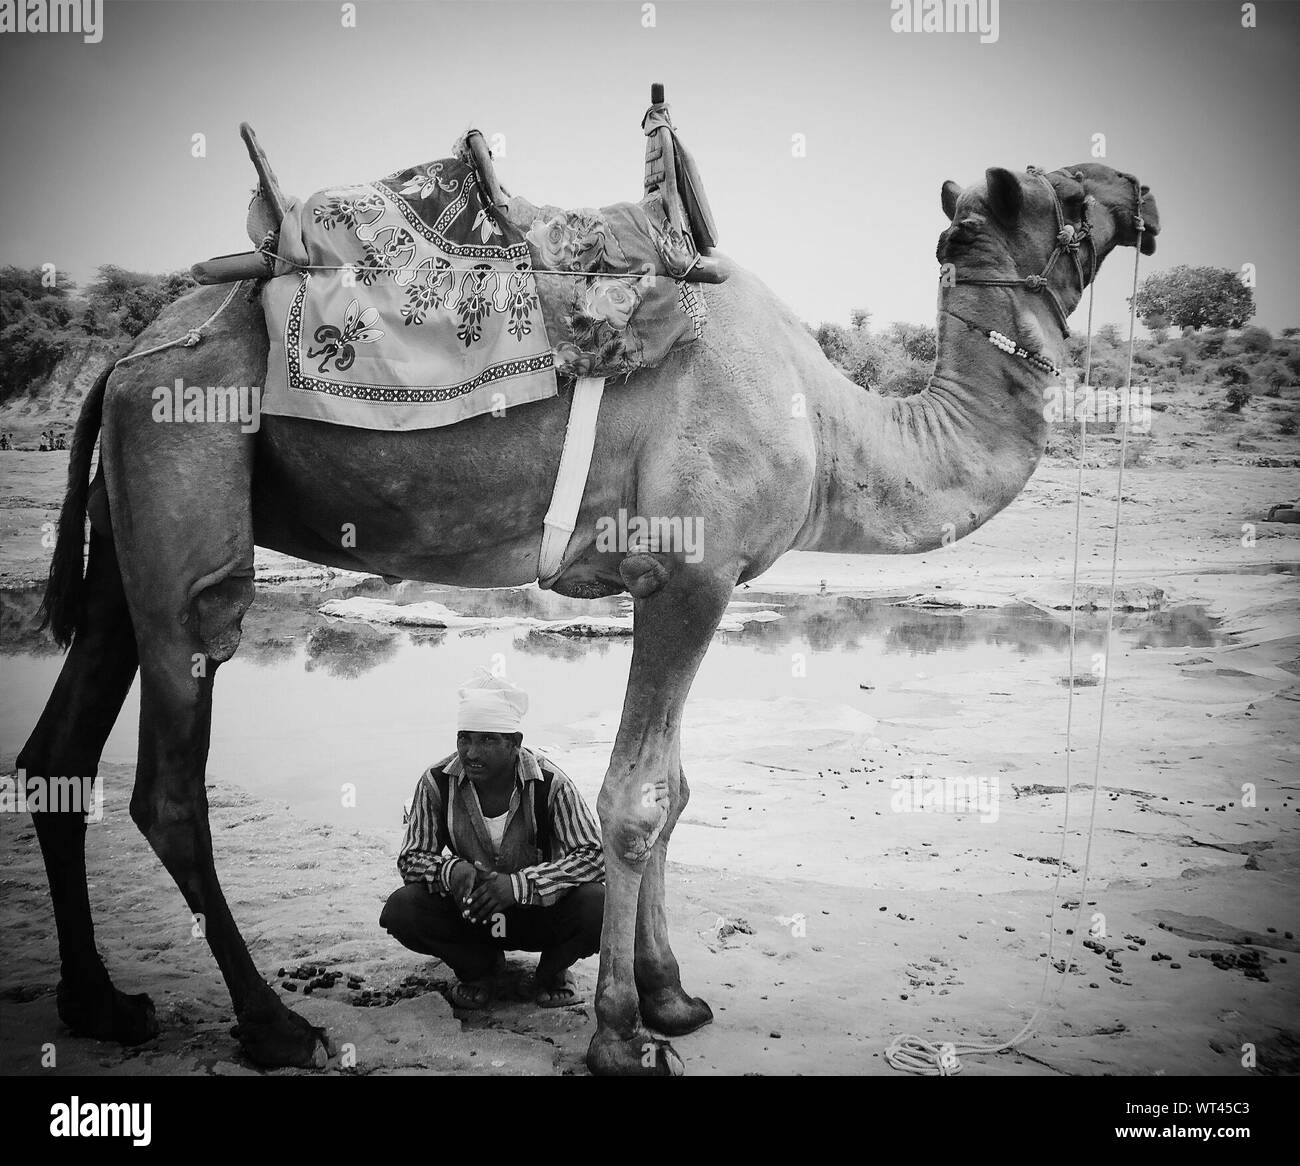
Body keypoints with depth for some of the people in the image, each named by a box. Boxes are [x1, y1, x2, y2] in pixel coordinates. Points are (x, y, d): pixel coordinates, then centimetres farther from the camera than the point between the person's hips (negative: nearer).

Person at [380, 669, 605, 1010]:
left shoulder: (550, 783, -20)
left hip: (538, 914, -2)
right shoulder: (437, 783, -15)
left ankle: (552, 970, 5)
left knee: (596, 906, -32)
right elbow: (410, 859, -8)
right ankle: (480, 967, 7)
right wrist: (451, 871, -33)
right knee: (400, 910, -24)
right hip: (469, 912, 2)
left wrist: (519, 884, -37)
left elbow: (595, 855, -24)